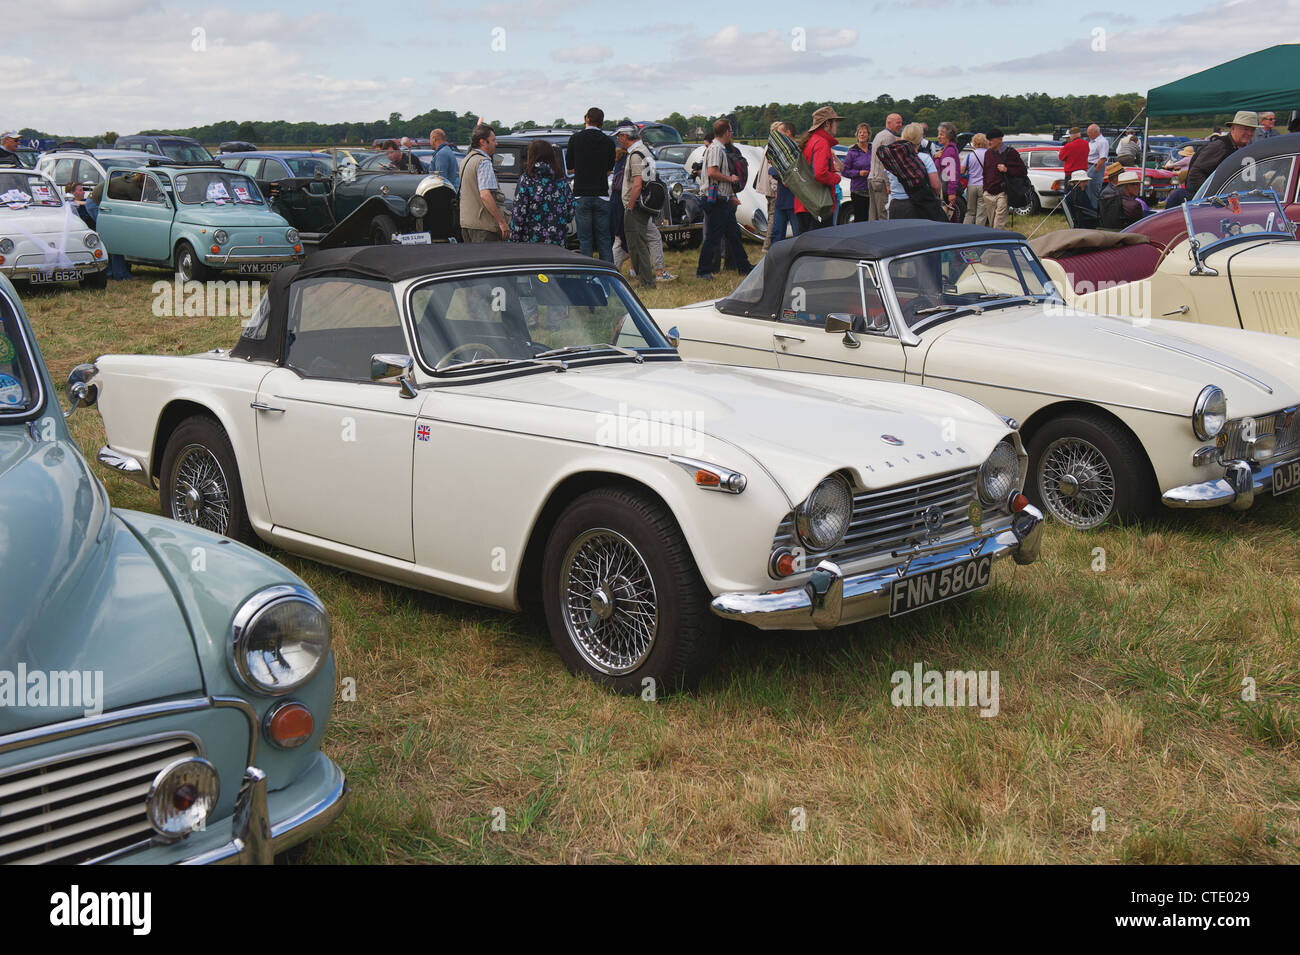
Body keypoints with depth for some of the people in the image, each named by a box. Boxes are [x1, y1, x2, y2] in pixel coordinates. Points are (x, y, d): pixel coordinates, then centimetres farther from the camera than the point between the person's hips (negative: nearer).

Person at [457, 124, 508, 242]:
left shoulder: (465, 160, 15)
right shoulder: (484, 162, -15)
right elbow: (485, 195, -24)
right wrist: (502, 222, -22)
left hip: (465, 222, 9)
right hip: (483, 225, -9)